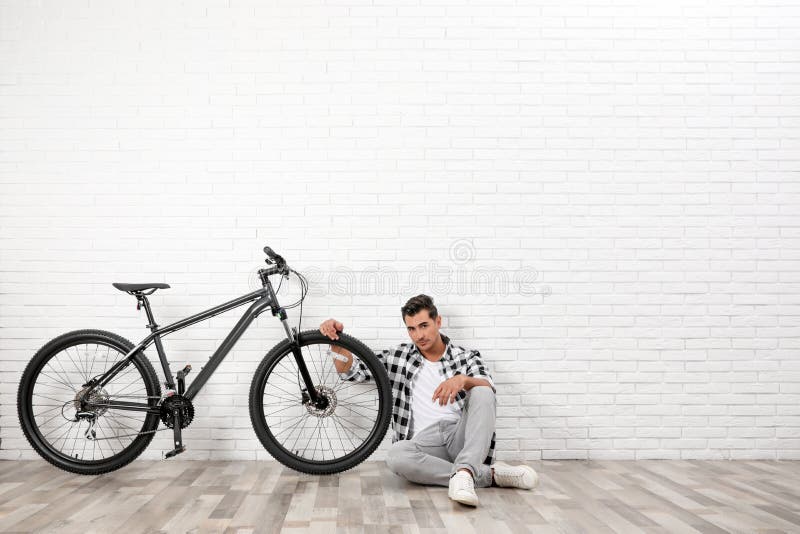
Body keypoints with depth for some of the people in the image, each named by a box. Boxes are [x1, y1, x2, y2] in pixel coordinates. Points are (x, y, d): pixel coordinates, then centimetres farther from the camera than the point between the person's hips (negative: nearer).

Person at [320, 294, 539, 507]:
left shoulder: (466, 357, 10)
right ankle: (491, 474, -27)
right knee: (396, 456, -34)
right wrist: (337, 339, -3)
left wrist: (463, 380, -32)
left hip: (461, 435, 0)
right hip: (426, 441, 1)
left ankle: (464, 472, -41)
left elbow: (488, 388, -10)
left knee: (481, 393, -27)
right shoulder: (398, 357, 15)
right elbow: (351, 371, 15)